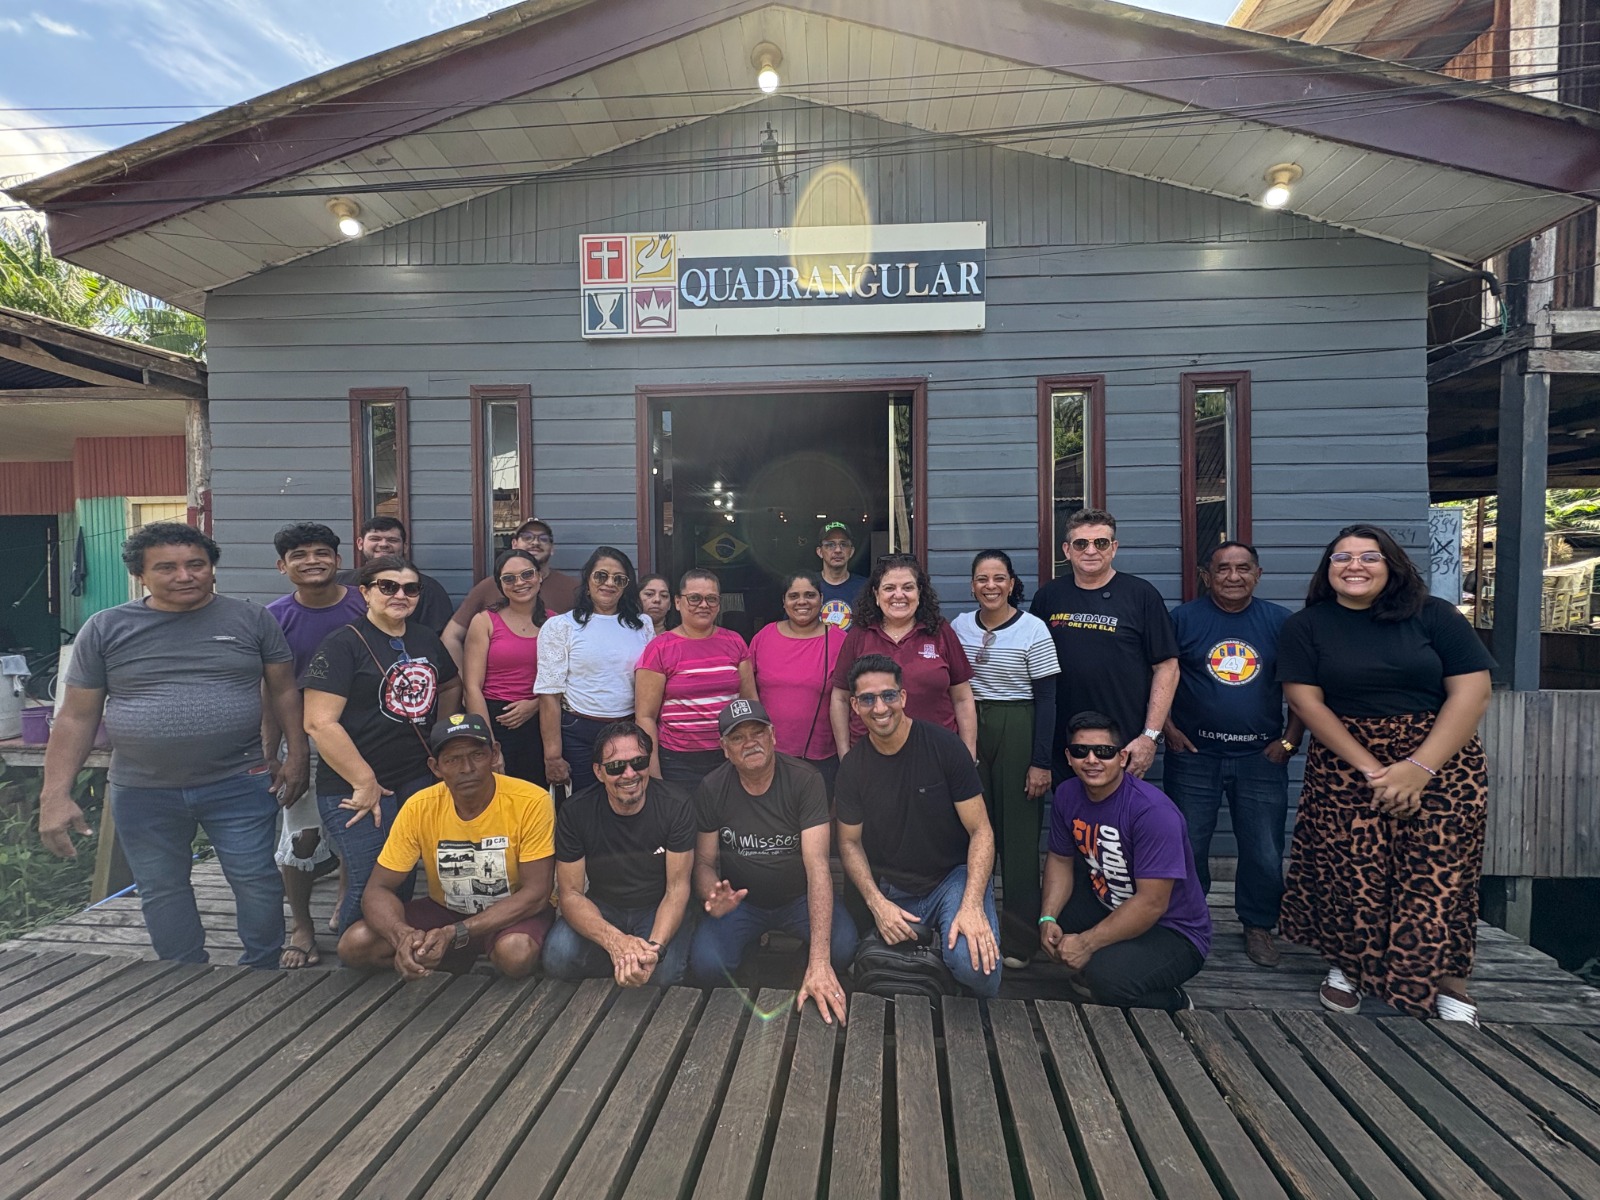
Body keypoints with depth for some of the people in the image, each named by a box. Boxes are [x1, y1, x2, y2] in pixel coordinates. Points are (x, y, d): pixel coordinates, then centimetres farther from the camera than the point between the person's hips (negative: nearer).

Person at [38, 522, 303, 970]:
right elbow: (76, 716, 4)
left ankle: (262, 973, 23)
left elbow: (284, 691, 4)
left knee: (256, 880, 3)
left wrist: (296, 755, -3)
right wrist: (55, 795, -2)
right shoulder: (105, 629, 1)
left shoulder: (252, 619, -1)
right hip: (142, 793, 2)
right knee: (160, 891, 14)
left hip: (239, 784, -2)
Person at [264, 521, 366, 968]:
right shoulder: (275, 618, -3)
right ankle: (301, 927, 24)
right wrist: (269, 758, -2)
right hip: (304, 740, 0)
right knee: (301, 836, 5)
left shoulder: (364, 605, -5)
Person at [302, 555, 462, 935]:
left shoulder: (426, 639, 9)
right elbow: (320, 723, -17)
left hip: (419, 780, 6)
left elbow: (450, 686, 25)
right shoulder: (344, 644, -11)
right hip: (355, 787, -6)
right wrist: (365, 782, -17)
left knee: (404, 882, 14)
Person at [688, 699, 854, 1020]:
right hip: (740, 900, 2)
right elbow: (705, 862, 0)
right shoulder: (712, 789, -10)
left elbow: (817, 864, -27)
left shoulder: (805, 780, -19)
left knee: (842, 947, -31)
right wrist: (713, 898, -28)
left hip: (799, 897, -1)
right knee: (706, 965, -27)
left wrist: (819, 961, -36)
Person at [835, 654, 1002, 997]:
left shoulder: (944, 745, -13)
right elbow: (850, 842, 7)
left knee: (974, 963, -28)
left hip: (955, 877, -3)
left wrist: (972, 905, -24)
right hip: (891, 893, 4)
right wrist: (877, 903, -10)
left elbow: (980, 831, -11)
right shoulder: (853, 765, -3)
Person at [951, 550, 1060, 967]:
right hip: (967, 729, 4)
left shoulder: (1032, 629, -6)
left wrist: (1041, 762, -10)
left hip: (1016, 730, -3)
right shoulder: (960, 625, 6)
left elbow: (1046, 699, -6)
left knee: (1019, 832, 2)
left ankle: (1019, 937, 14)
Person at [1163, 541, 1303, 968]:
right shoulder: (1183, 618, -1)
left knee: (1265, 853, 8)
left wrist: (1289, 740, 0)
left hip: (1262, 757, 1)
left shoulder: (1280, 621, 3)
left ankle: (1259, 926, 29)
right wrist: (1168, 728, -7)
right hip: (1193, 755, -1)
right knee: (1186, 848, 9)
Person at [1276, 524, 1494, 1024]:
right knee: (1352, 870, -1)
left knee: (1439, 872, -2)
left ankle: (1447, 982, 16)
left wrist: (1419, 767, -15)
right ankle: (1347, 964, 21)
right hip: (1345, 765, 0)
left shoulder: (1433, 615, 0)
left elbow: (1472, 692, -6)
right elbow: (1307, 702, -7)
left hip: (1442, 758, 1)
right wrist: (1371, 769, -14)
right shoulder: (1306, 626, 0)